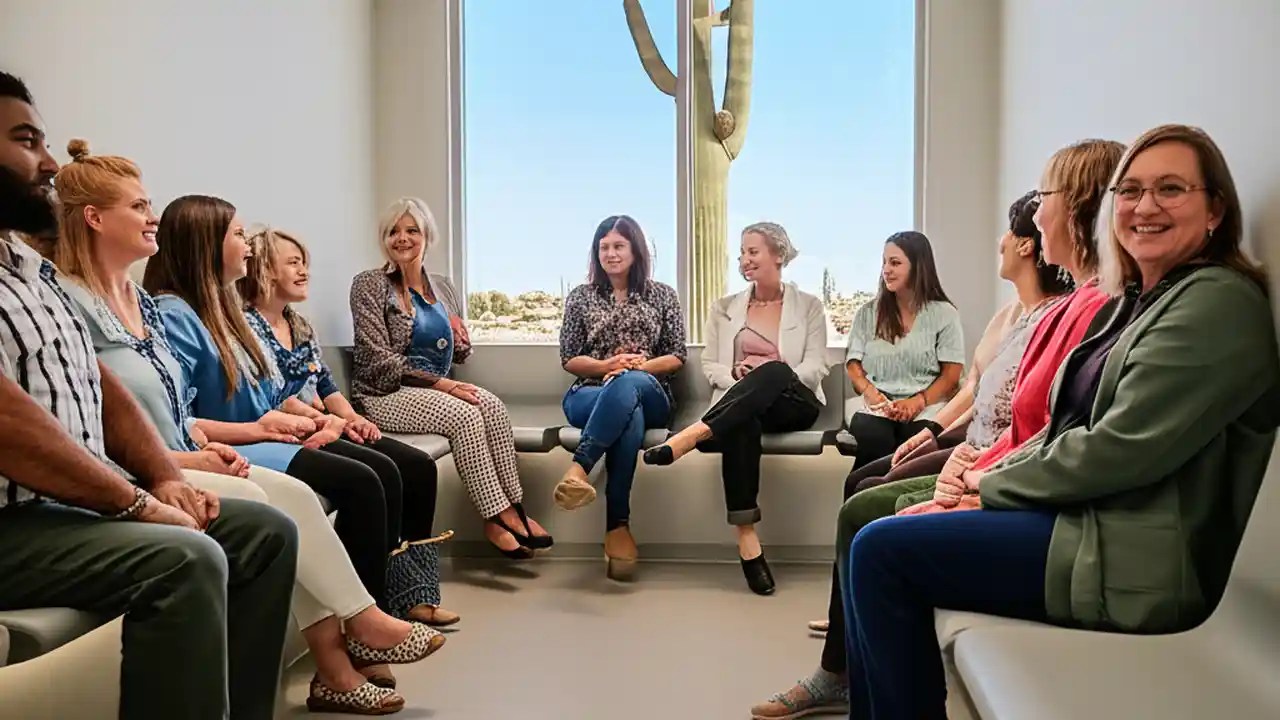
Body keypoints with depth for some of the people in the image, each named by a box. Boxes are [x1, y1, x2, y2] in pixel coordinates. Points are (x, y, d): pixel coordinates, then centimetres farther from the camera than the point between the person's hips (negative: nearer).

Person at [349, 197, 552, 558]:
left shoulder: (443, 287, 13)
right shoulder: (369, 285, -4)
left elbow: (458, 357, 21)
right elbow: (377, 359, -13)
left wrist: (460, 342, -5)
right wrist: (441, 383, -21)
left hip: (437, 389, 5)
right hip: (385, 393, -5)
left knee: (492, 405, -25)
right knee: (465, 415, -30)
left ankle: (512, 507, -23)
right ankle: (497, 517, -22)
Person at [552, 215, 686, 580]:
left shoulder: (663, 295, 13)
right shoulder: (581, 296, 14)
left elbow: (677, 358, 8)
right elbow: (569, 360, 9)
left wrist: (640, 365, -12)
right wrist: (607, 364, -10)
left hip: (649, 395, 0)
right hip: (590, 394, 0)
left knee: (628, 385, -40)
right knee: (630, 414, -39)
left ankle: (578, 468, -46)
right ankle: (618, 525, -42)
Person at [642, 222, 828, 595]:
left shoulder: (809, 306, 13)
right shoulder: (725, 308, 19)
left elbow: (815, 368, 2)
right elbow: (709, 366, 14)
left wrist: (771, 374, -18)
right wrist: (735, 373, -10)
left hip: (794, 404, -1)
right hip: (739, 405, 1)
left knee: (774, 371, -37)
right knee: (742, 424, -38)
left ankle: (692, 435, -46)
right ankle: (747, 539, -40)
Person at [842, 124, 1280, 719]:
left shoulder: (1217, 301, -13)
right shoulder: (1141, 300, 17)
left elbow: (1123, 450, -21)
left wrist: (994, 483, -9)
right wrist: (988, 476, -1)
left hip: (1134, 559, -9)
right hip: (1090, 517, 9)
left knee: (880, 550, -14)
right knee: (884, 539, 3)